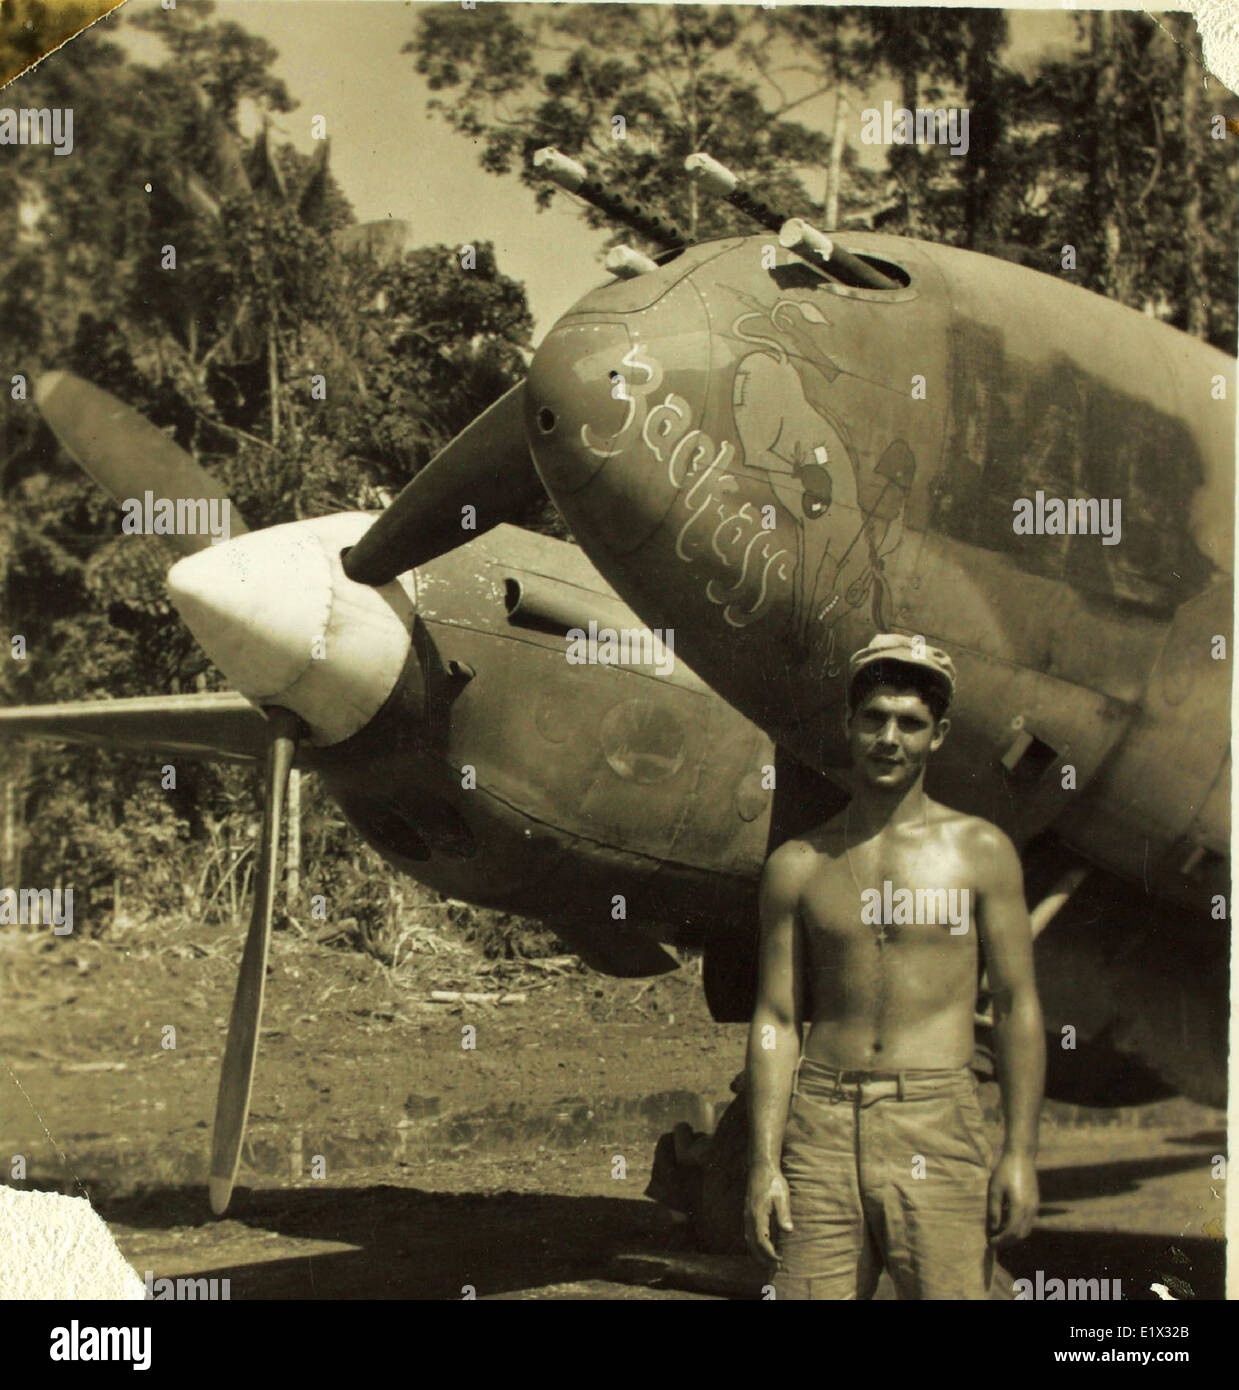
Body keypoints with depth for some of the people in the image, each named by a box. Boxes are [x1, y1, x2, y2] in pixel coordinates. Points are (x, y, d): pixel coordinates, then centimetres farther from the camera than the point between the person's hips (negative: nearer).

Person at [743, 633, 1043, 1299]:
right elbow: (774, 1020, 9)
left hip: (936, 1125, -2)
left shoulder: (979, 851, 5)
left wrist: (1021, 1151, -3)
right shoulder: (797, 865, 10)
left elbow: (1017, 1006, 4)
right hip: (821, 1124, 2)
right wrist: (764, 1162, 1)